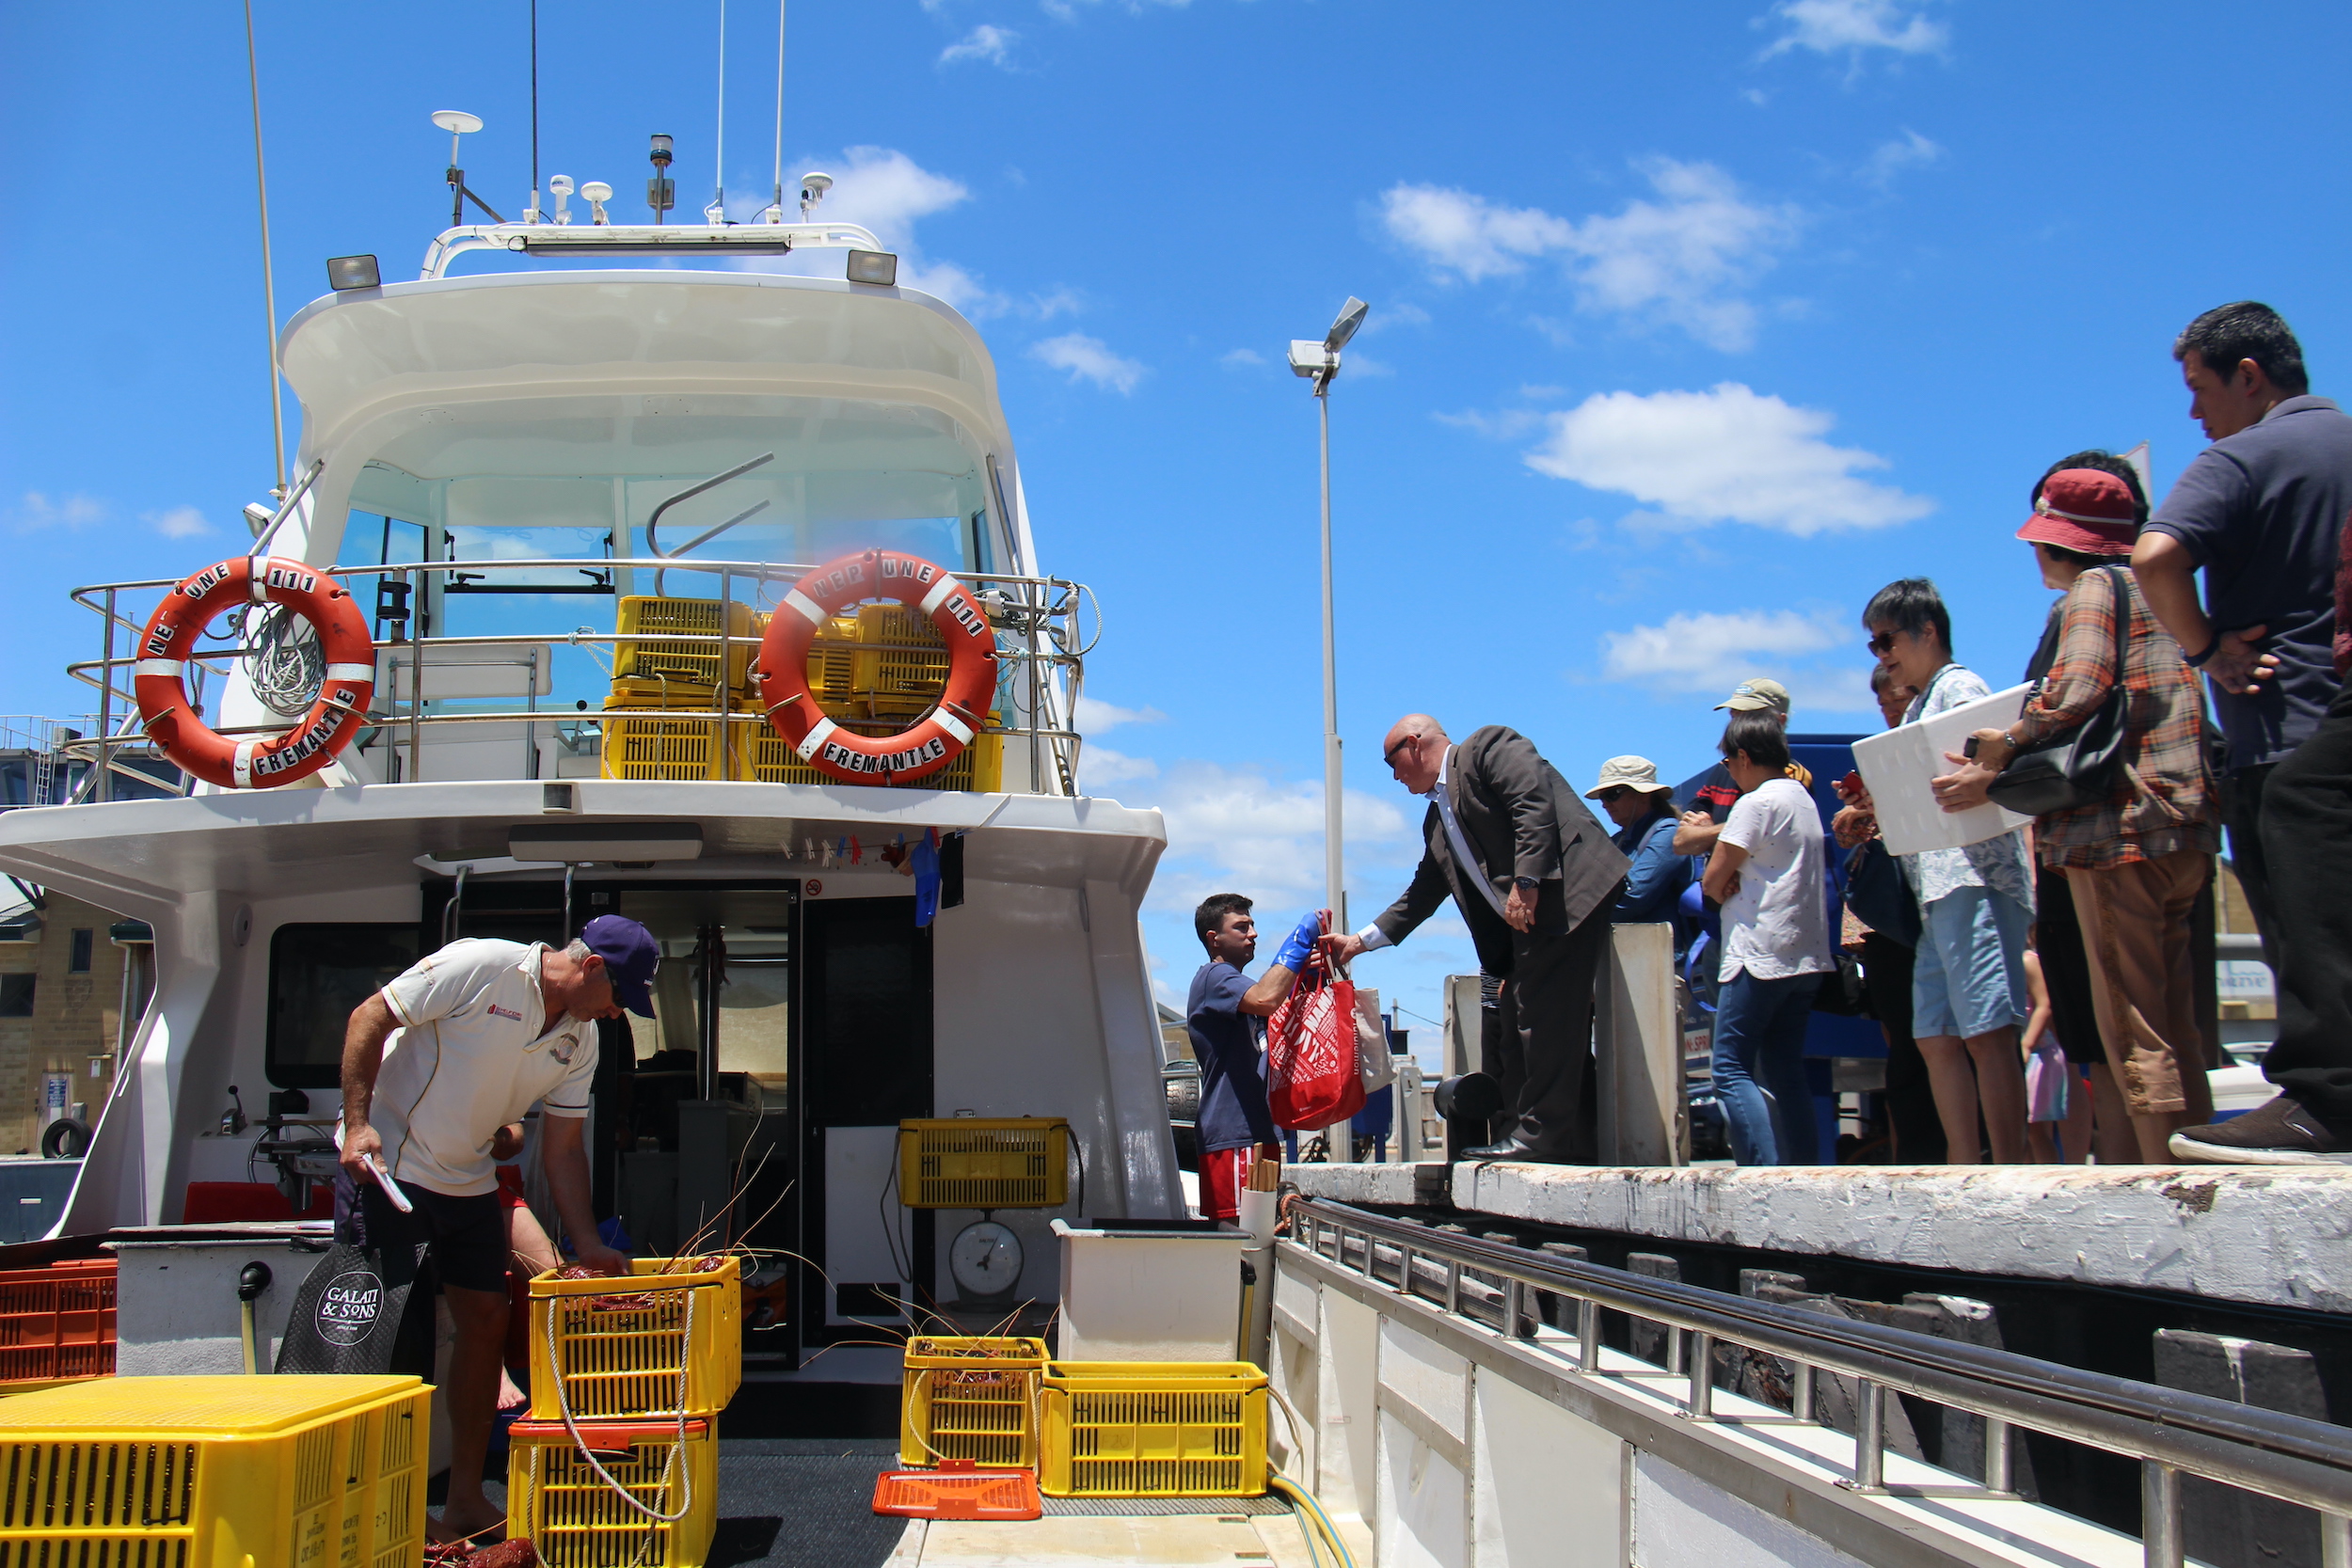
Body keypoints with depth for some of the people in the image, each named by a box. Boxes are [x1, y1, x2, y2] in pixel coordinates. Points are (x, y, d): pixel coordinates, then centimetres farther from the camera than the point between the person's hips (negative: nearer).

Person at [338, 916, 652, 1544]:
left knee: (487, 1323, 5)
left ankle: (466, 1500, 15)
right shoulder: (481, 966, -19)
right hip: (385, 1166, -7)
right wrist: (358, 1122, -21)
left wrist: (588, 1244, 2)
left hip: (469, 1183, 7)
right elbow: (369, 1018, -15)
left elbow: (564, 1147, 7)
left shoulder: (580, 1041, 2)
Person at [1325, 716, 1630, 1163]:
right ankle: (1572, 1139, 10)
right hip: (1524, 923, 10)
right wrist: (1362, 940, 25)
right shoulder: (1437, 820, 25)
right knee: (1518, 1029, 7)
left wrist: (1526, 882, -22)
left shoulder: (1489, 747, 0)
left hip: (1564, 892, -10)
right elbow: (1423, 893, 28)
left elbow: (1535, 802, -15)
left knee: (1543, 1016, -12)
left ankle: (1544, 1133, -10)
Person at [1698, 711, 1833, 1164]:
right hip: (1807, 954, 9)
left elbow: (1713, 879, -11)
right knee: (1786, 1072, 10)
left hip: (1760, 956, -9)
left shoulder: (1756, 803, -10)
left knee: (1732, 1070, -9)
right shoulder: (1804, 799, 17)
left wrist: (1727, 891, 10)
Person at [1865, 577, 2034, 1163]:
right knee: (1937, 1038, 6)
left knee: (1987, 1032, -14)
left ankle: (2009, 1176, -16)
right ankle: (1965, 1172, 8)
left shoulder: (1959, 686, -1)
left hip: (1975, 881, -10)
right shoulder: (1919, 707, 26)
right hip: (1938, 891, 10)